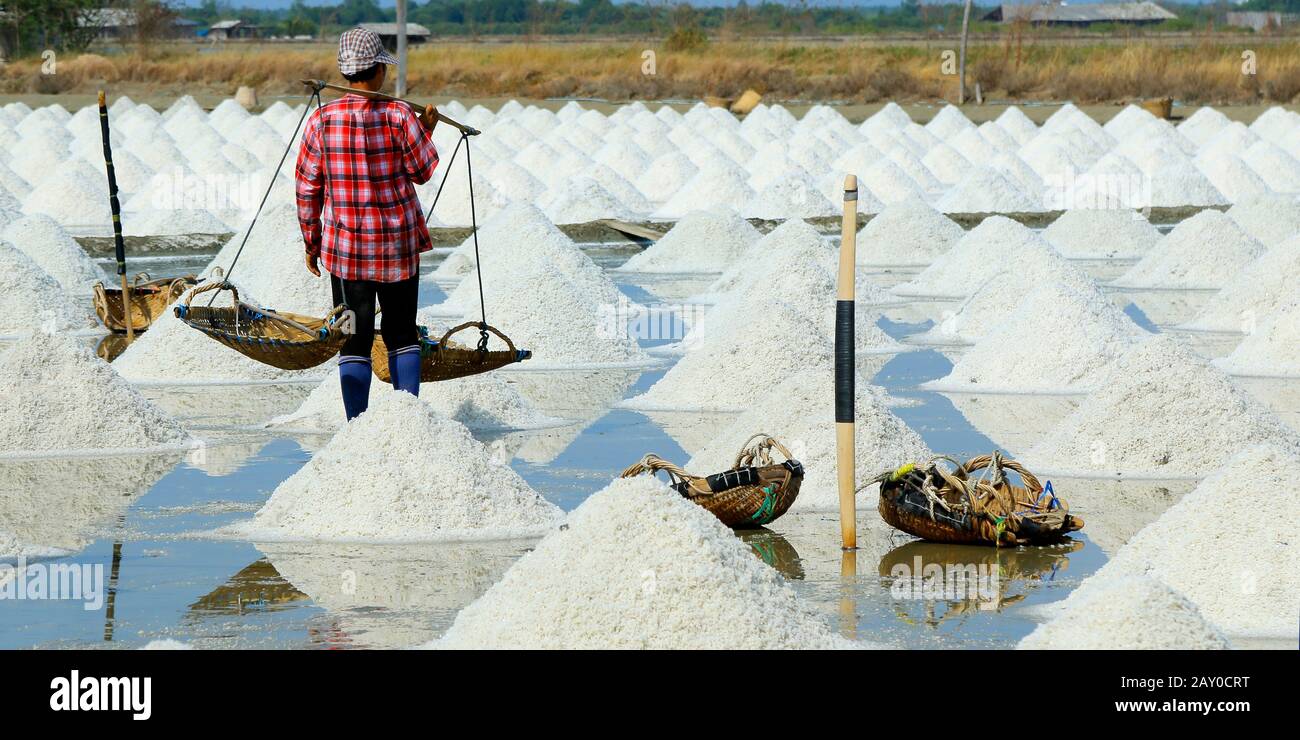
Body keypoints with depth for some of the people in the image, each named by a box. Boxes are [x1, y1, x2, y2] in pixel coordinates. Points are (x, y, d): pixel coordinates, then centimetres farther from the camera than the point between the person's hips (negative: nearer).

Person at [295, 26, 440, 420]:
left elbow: (307, 188, -1)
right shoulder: (398, 116, -12)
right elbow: (423, 171, 0)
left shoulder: (322, 119, -6)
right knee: (402, 335, 15)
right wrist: (426, 130, 15)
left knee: (354, 341, 5)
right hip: (399, 245, 0)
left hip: (345, 247, 0)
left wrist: (311, 241, 10)